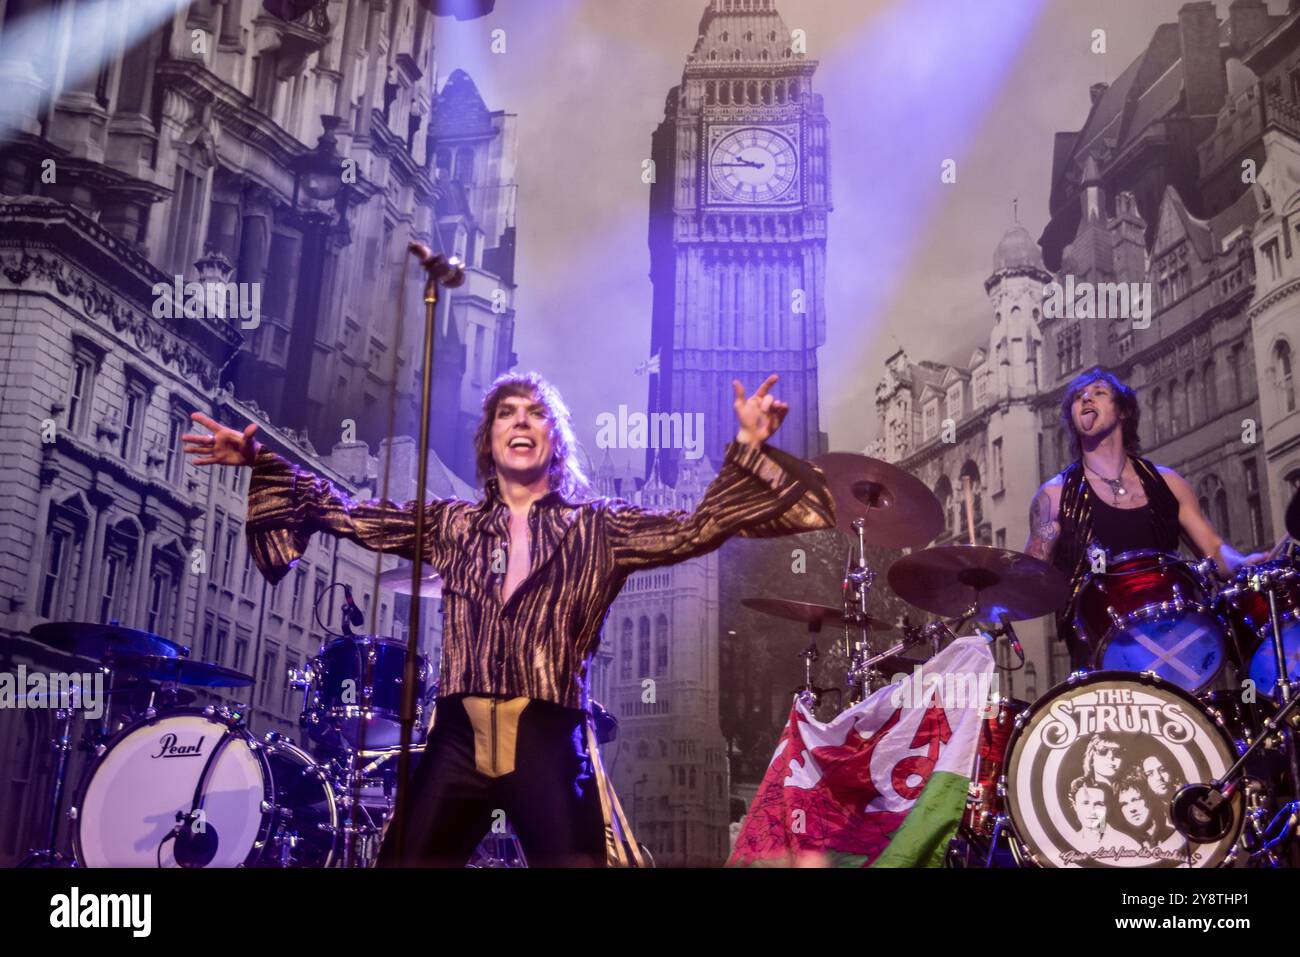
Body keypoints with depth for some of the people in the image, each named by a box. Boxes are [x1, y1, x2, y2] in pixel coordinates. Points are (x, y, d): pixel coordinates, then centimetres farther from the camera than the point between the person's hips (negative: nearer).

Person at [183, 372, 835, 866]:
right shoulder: (451, 524, 13)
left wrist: (746, 450, -15)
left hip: (549, 743, -2)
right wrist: (260, 462, 4)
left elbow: (693, 530, -3)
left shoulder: (597, 529, 7)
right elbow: (346, 513, 12)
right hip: (458, 739, 2)